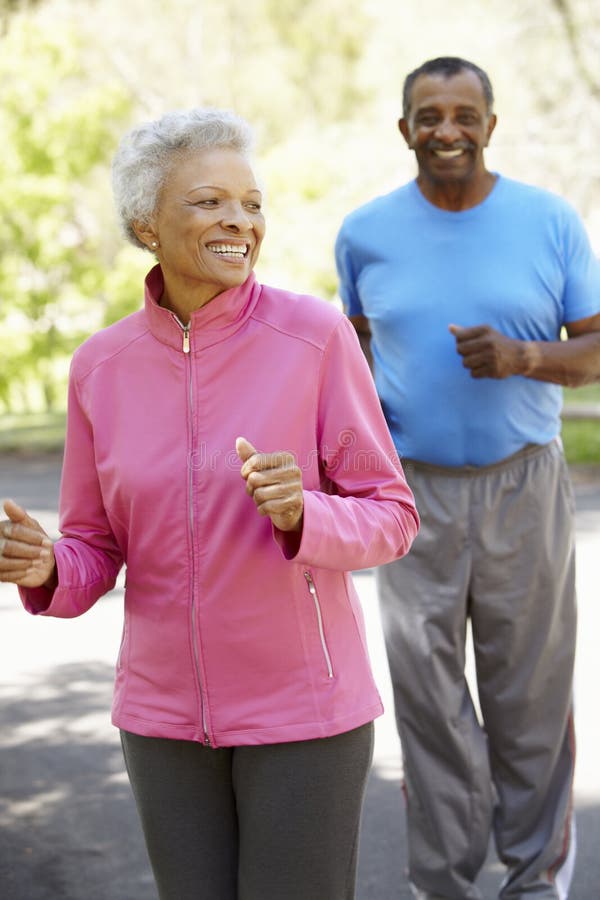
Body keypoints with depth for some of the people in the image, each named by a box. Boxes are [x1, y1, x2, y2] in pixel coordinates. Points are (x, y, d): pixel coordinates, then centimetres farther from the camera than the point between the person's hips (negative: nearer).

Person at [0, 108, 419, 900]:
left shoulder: (315, 335, -13)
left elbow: (389, 520, -8)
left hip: (303, 707, -3)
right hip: (168, 713, 4)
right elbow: (95, 557, 4)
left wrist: (300, 512, -30)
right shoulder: (102, 365, -2)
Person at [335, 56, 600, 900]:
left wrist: (523, 357, -19)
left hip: (524, 484, 0)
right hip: (413, 489, 1)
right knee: (427, 694, 2)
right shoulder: (367, 231, 2)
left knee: (530, 690, 7)